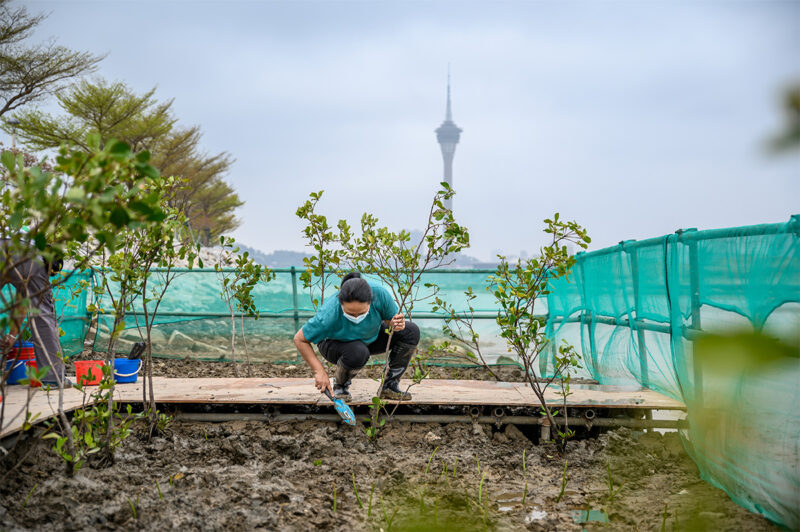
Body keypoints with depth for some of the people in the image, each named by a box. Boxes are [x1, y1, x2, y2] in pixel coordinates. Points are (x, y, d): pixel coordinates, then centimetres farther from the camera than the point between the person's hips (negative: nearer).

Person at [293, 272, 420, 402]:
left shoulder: (380, 294, -33)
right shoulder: (329, 314, -39)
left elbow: (390, 319, -12)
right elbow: (299, 339, -26)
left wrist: (396, 324, -37)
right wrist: (319, 371, -29)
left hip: (370, 338, 4)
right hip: (335, 343, -4)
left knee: (412, 331, -15)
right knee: (358, 352, -39)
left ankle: (390, 386, -1)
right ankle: (340, 386, -6)